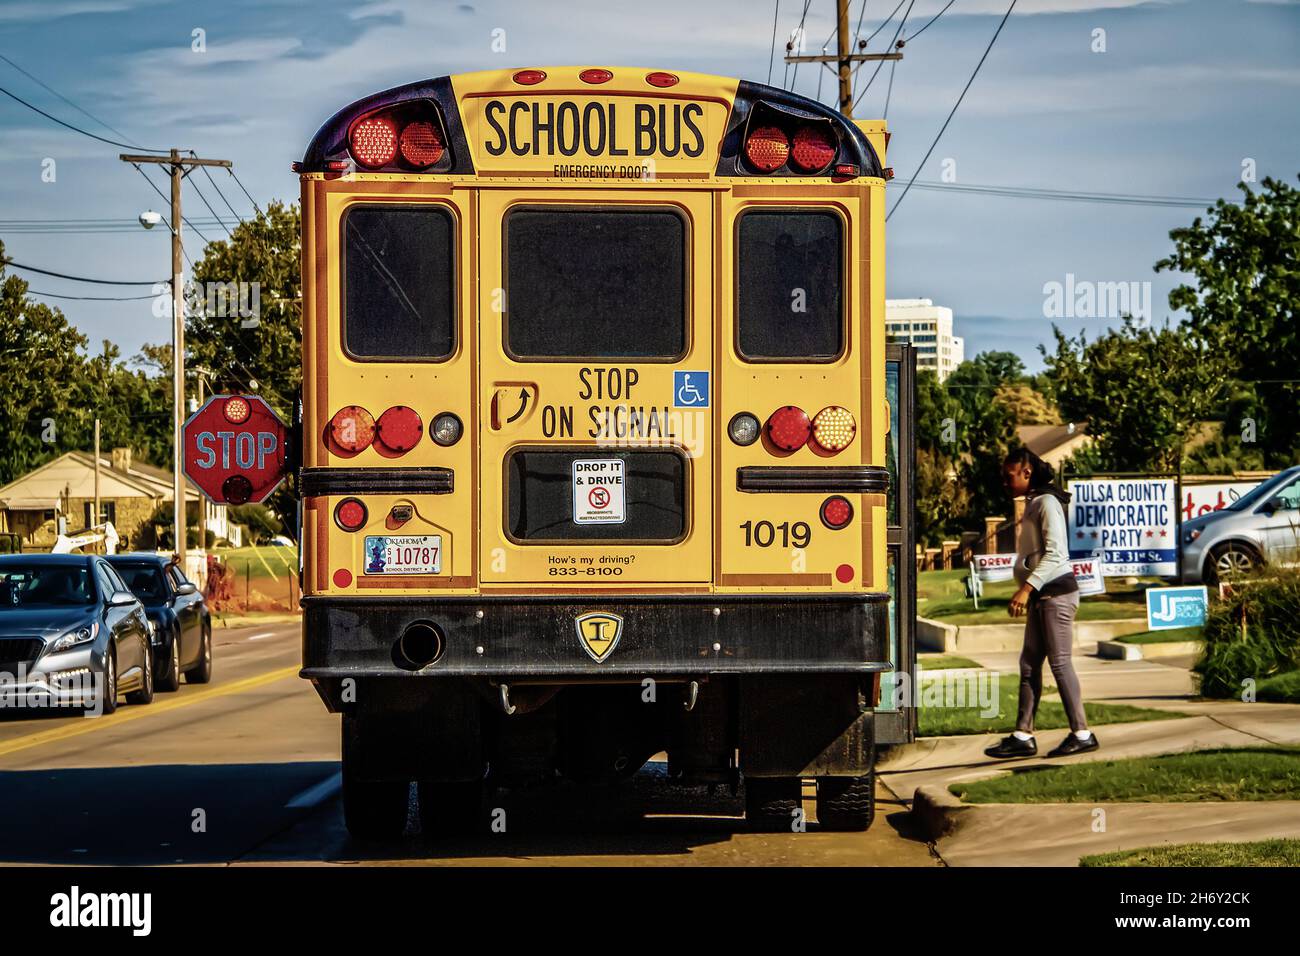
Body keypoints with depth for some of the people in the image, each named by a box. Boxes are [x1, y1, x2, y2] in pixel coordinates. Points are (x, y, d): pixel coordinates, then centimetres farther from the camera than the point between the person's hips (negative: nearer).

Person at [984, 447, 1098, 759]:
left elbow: (1055, 553, -20)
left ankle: (1082, 734, -3)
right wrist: (1027, 592, 18)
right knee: (1029, 663, 7)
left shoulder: (1047, 502, -11)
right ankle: (1023, 736, 8)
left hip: (1056, 591, -10)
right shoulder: (1032, 505, 18)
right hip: (1040, 595, 10)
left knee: (1060, 662, -8)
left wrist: (1027, 588, -26)